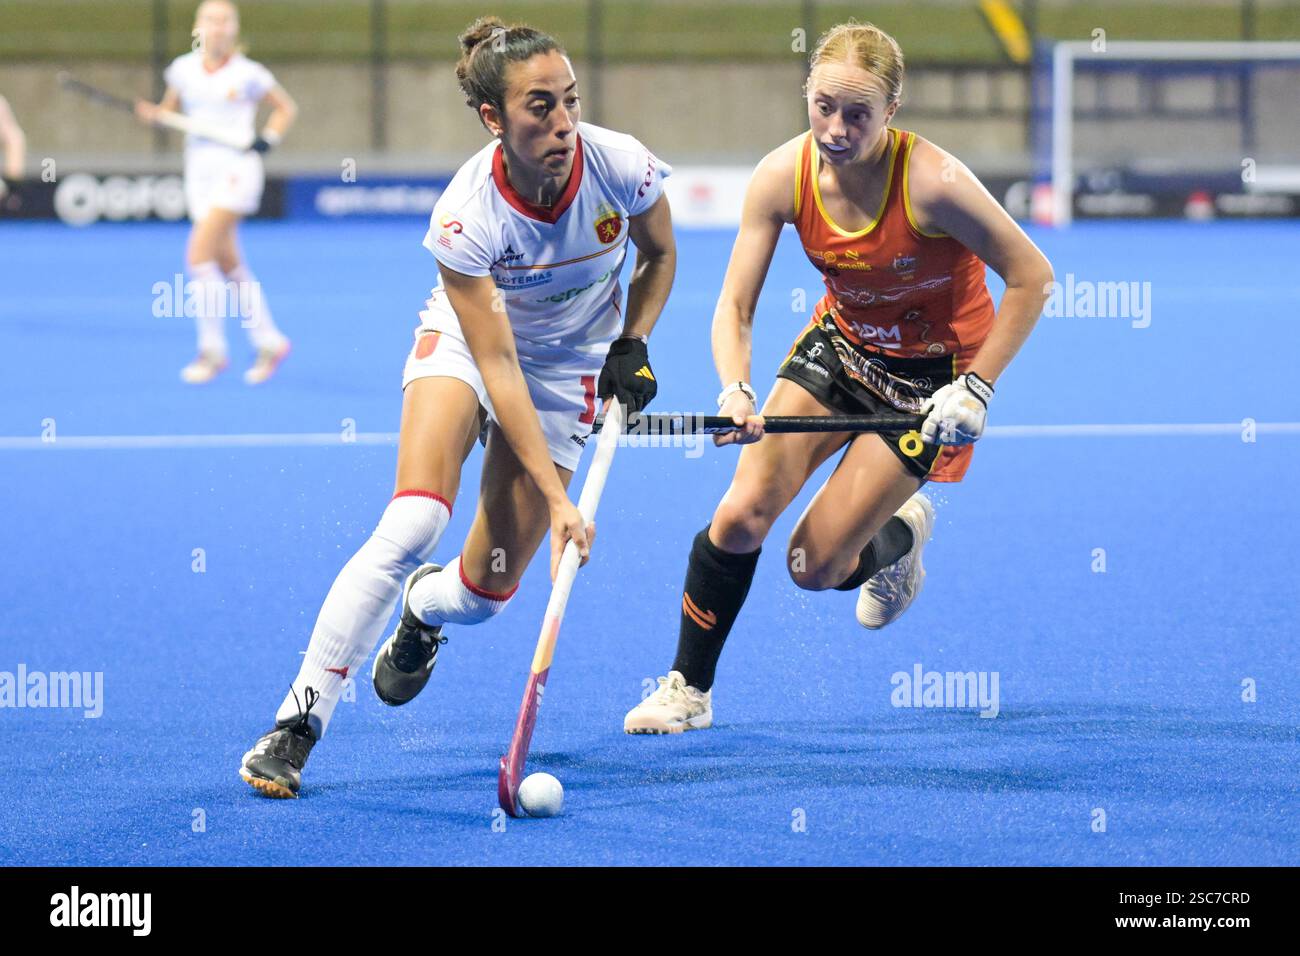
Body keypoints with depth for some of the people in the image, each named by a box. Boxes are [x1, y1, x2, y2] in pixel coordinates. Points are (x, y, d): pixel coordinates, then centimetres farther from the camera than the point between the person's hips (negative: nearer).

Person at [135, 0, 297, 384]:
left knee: (199, 255, -16)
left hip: (236, 169, -5)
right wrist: (152, 113, -4)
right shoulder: (183, 70, 5)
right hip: (199, 170, 5)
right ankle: (269, 341, 20)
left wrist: (268, 138, -8)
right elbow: (170, 109, 17)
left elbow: (285, 107, 8)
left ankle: (212, 349, -7)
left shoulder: (247, 74, -5)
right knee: (229, 263, 8)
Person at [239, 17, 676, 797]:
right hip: (466, 341, -2)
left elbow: (660, 256, 0)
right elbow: (497, 368, -29)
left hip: (572, 367, 2)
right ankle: (298, 726, -22)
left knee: (483, 593, -3)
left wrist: (633, 345, -13)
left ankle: (422, 605, 38)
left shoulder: (622, 167, -25)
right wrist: (556, 499, -34)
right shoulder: (466, 215, -31)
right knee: (412, 526, -29)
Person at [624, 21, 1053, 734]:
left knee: (815, 564, -8)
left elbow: (1031, 276, -20)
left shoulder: (931, 182, -30)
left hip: (932, 373, -4)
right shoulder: (782, 177, -18)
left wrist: (975, 389, -22)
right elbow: (734, 308, -14)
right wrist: (735, 391, -33)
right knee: (743, 514, -12)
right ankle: (687, 690, 8)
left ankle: (901, 532, 28)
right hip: (842, 344, 4)